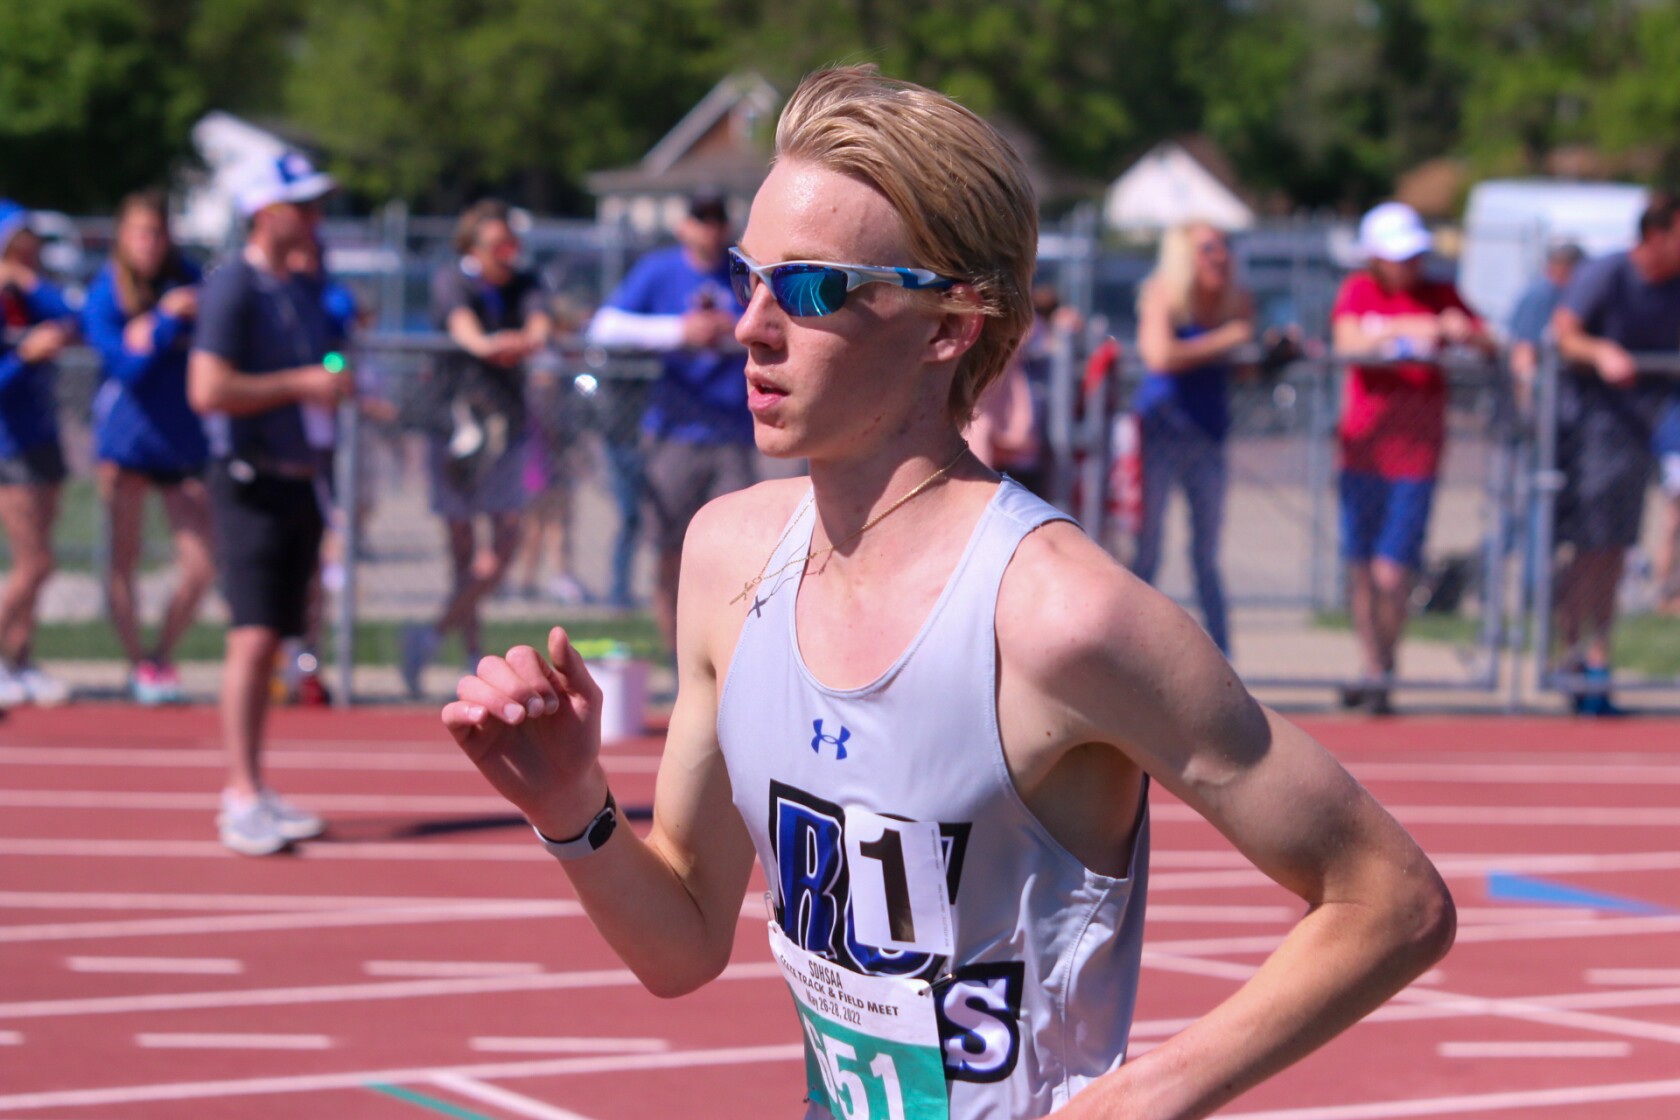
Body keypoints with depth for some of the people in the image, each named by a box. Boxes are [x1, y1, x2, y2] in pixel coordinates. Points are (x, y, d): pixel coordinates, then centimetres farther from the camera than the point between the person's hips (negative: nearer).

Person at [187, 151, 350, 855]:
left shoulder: (304, 293, 15)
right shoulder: (232, 289, -10)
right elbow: (209, 391, -19)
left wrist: (335, 388, 8)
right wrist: (301, 383, -16)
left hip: (299, 478, 8)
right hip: (251, 483, -8)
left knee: (271, 642, 10)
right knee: (252, 636, -14)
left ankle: (250, 795, 15)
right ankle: (243, 799, -14)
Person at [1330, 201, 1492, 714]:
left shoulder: (1441, 296, 6)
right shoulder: (1359, 291, 5)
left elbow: (1490, 346, 0)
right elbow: (1347, 342, -13)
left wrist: (1464, 332, -22)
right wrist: (1404, 330, -27)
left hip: (1416, 452, -1)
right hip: (1363, 446, 1)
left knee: (1392, 575, -9)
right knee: (1361, 569, 5)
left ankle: (1385, 675, 6)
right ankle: (1373, 670, 18)